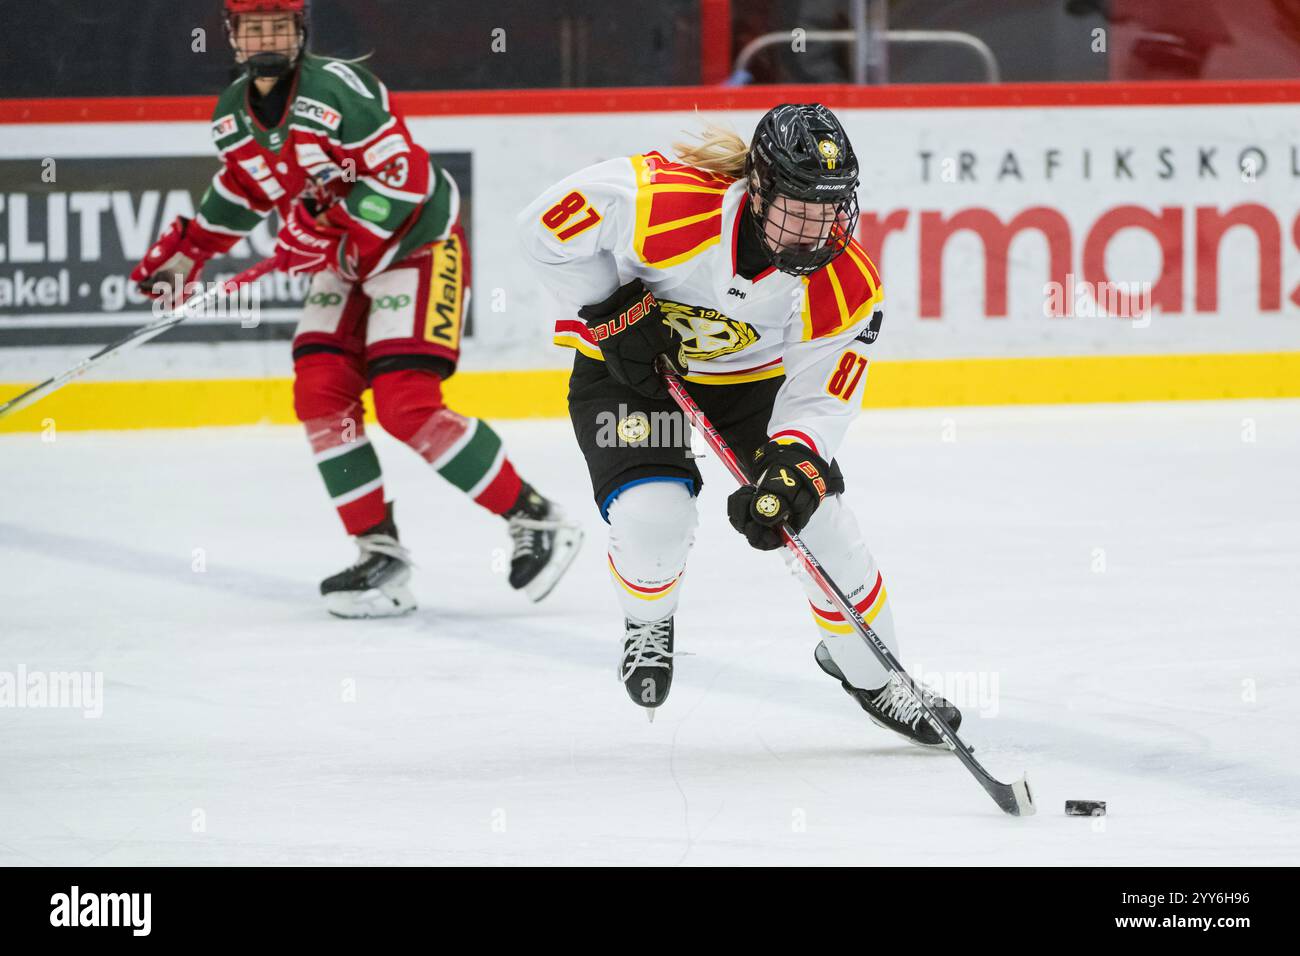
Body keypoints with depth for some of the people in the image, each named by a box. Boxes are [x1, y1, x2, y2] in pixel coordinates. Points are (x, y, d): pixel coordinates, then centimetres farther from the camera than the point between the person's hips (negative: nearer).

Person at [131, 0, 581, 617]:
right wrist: (185, 251, 16)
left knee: (407, 405, -18)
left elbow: (405, 176, -27)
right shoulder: (232, 116, 2)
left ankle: (533, 521, -7)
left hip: (416, 242, -8)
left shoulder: (337, 90, -24)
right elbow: (243, 188, 21)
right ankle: (381, 555, -1)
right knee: (319, 392, -7)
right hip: (346, 259, 8)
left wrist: (327, 233, -32)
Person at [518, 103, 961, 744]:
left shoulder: (845, 286, -25)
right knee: (653, 520, -24)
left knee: (817, 519, -5)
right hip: (627, 363, -3)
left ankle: (868, 671, 22)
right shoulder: (668, 203, -36)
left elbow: (818, 399, -19)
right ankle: (648, 622, 13)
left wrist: (791, 471, -36)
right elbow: (548, 223, -23)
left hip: (752, 376, 3)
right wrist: (614, 311, -25)